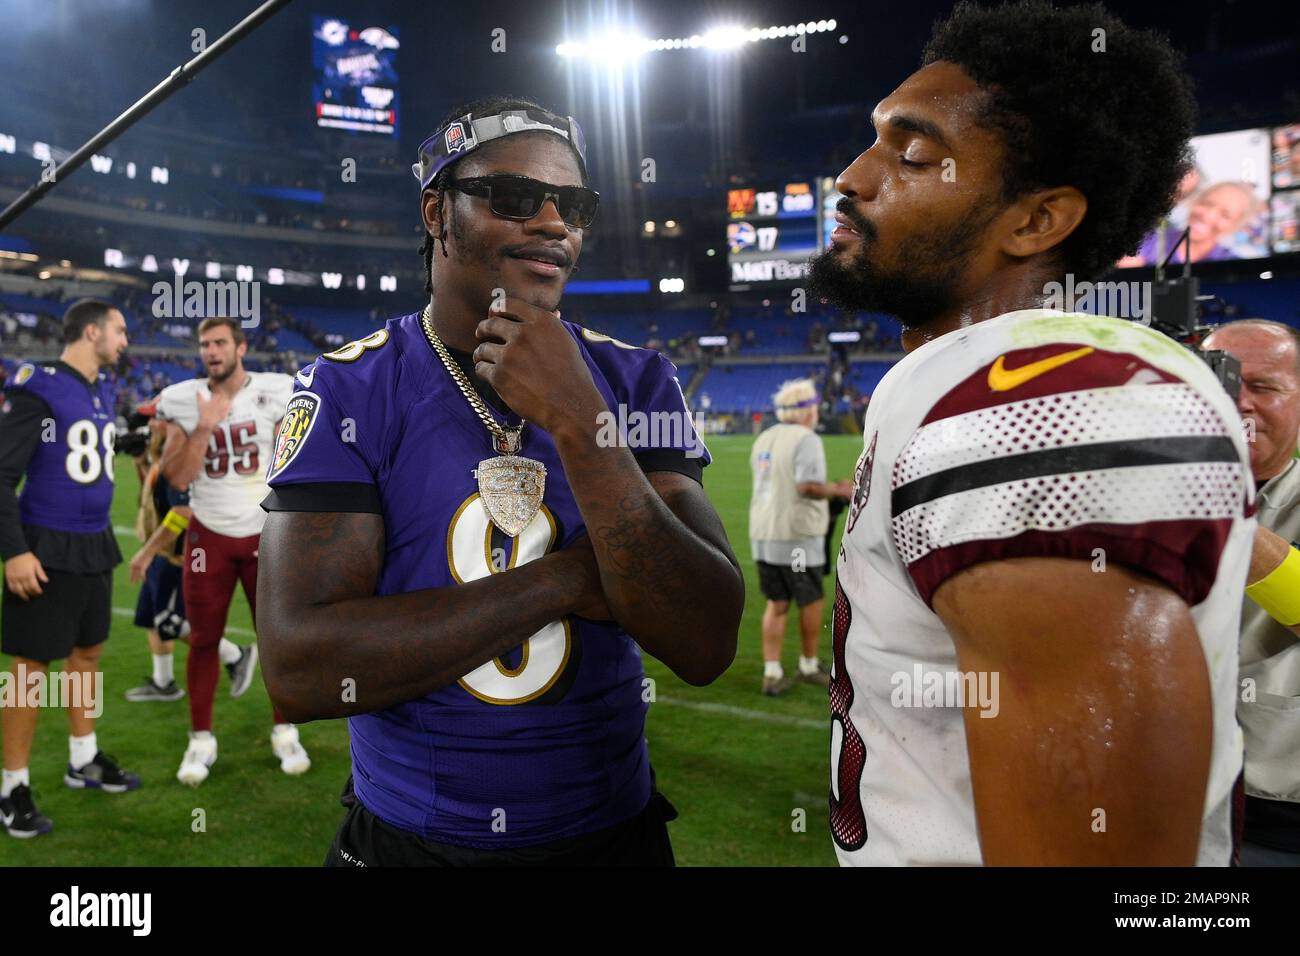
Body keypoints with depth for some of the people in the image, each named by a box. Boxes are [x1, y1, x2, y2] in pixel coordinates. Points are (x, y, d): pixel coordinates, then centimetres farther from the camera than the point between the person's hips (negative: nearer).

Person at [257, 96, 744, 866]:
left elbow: (706, 648, -17)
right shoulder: (349, 390, -10)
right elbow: (298, 669, -20)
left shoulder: (635, 383, -7)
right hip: (408, 837, -1)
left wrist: (579, 424, -25)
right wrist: (566, 579, -21)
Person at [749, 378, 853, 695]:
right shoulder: (806, 439, -13)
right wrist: (837, 490, -7)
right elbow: (808, 486, -24)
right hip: (798, 537, -7)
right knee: (811, 602, 12)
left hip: (762, 535, 7)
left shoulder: (763, 439, 11)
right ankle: (809, 666, 26)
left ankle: (772, 674, 11)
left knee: (776, 604, 13)